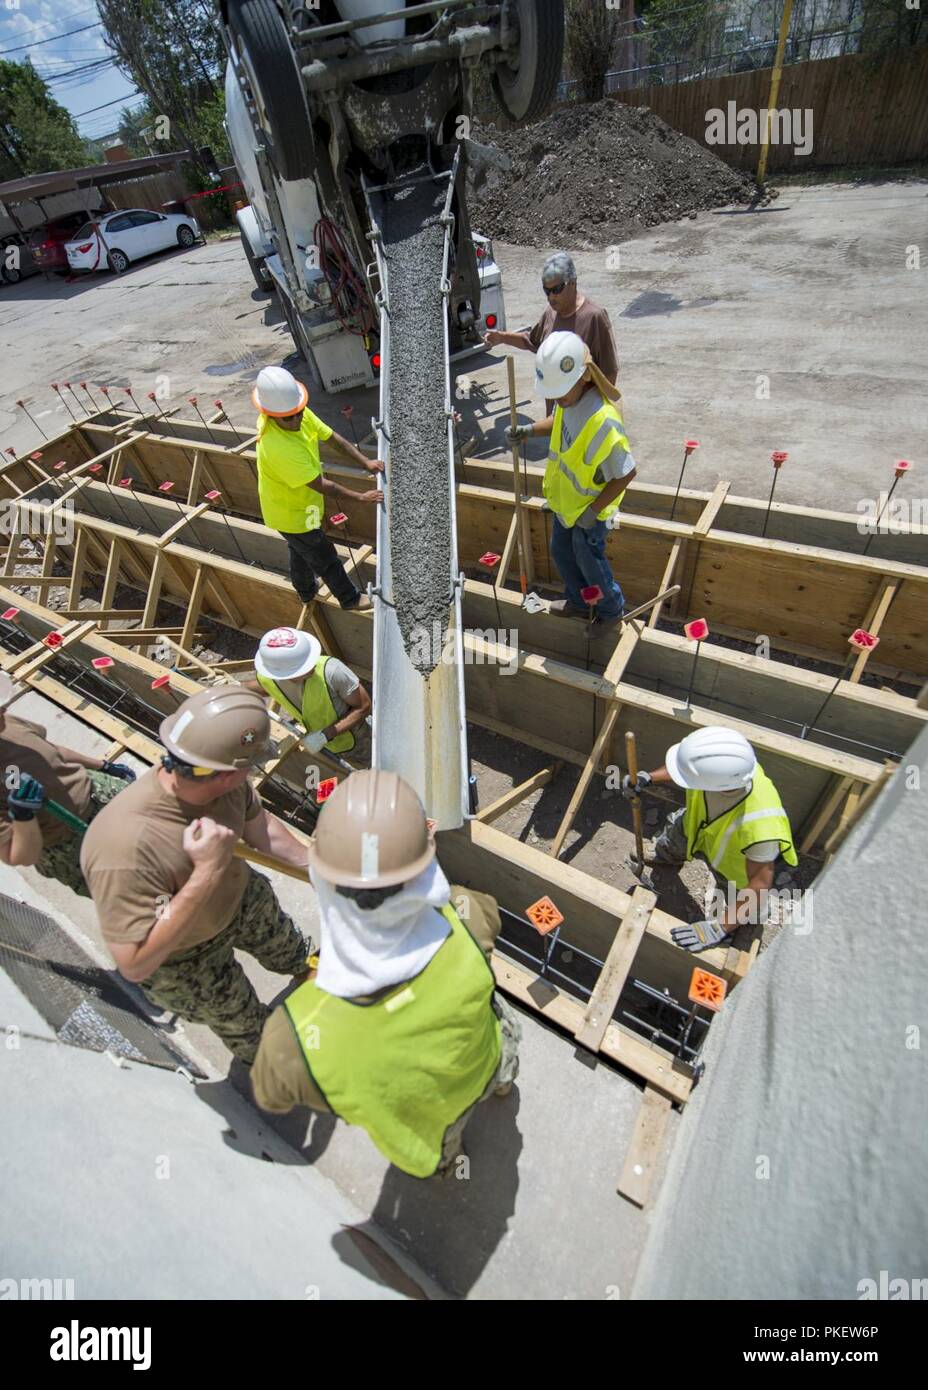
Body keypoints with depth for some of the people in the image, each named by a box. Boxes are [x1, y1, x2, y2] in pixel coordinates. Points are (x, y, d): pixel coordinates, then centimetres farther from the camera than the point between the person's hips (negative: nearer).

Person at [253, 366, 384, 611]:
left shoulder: (300, 415, -16)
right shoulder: (279, 448, -40)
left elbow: (334, 439, -6)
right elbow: (322, 486, -35)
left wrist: (366, 462, -16)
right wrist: (361, 497, -27)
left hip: (298, 504, 8)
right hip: (292, 515, -8)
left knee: (300, 551, 30)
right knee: (325, 558, 12)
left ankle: (306, 591, 56)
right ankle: (350, 598, 34)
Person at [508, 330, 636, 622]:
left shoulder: (603, 423, -37)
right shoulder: (569, 399, -12)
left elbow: (626, 474, -28)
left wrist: (593, 511, -22)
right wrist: (529, 430, -5)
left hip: (588, 509, -8)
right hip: (565, 499, 8)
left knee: (589, 562, 12)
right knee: (561, 552, 24)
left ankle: (611, 610, 41)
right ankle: (579, 601, 50)